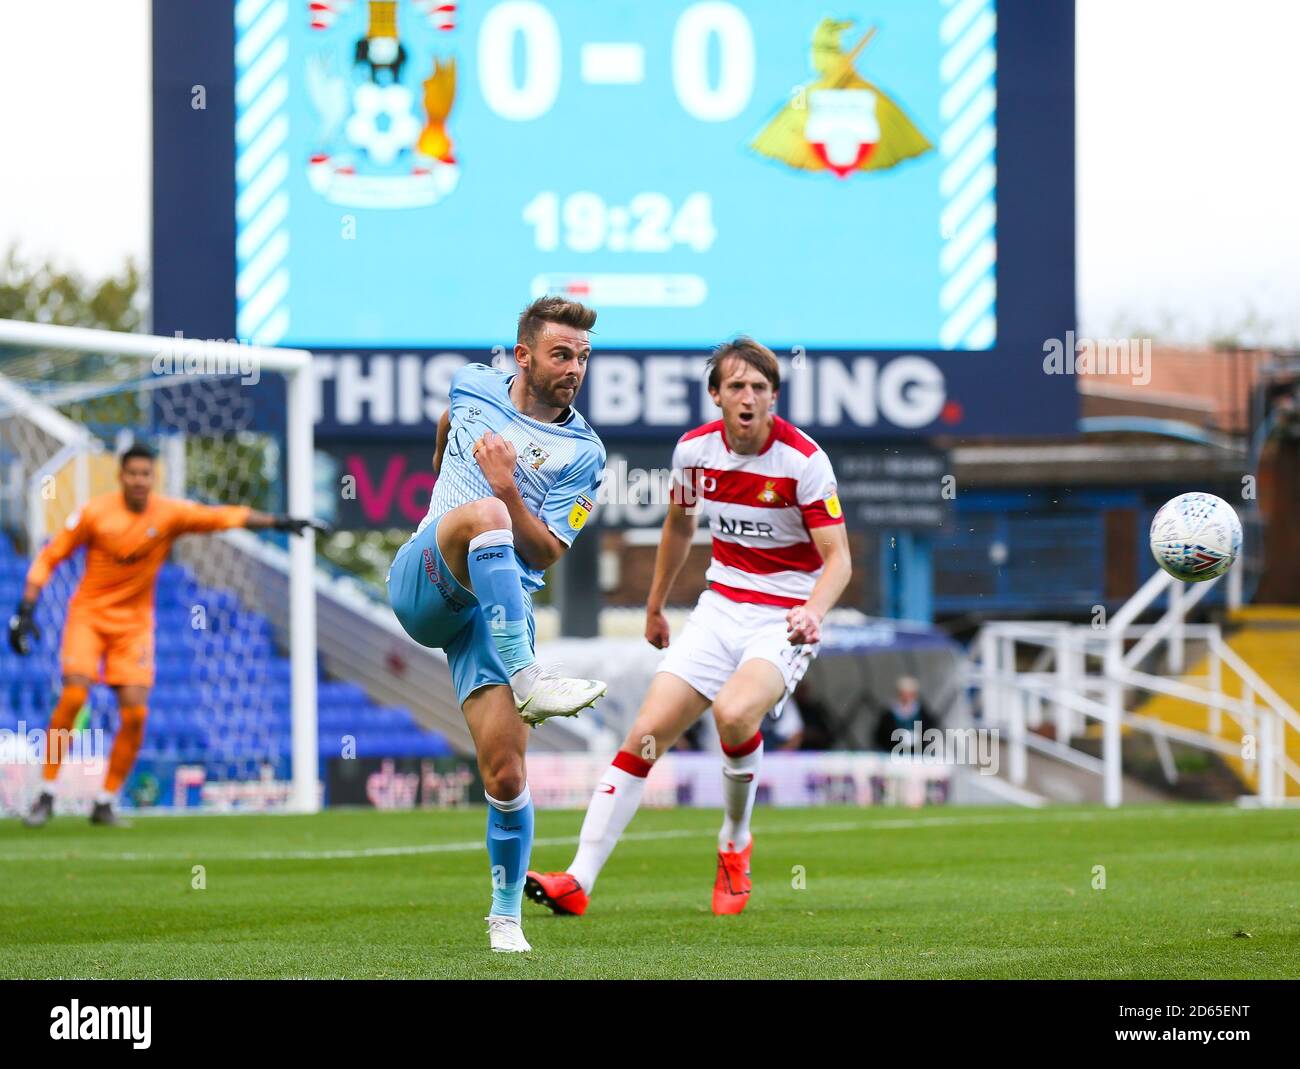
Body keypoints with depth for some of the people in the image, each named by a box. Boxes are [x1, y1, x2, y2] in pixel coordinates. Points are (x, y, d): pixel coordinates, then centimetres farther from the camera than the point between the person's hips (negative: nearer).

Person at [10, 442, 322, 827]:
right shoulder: (95, 513, -12)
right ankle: (46, 795, -9)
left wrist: (279, 522, -21)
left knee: (135, 712, -8)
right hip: (89, 612, -2)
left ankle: (105, 803, 7)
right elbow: (49, 557, -5)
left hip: (135, 621, 2)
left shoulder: (171, 514, -9)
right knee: (74, 694, -20)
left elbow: (226, 517, -10)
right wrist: (26, 610, -11)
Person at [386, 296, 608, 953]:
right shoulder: (472, 386, 8)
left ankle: (506, 915, 11)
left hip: (497, 609, 0)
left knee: (505, 776, -10)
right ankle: (528, 680, -45)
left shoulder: (583, 453, 0)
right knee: (482, 513, -34)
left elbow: (547, 554, -6)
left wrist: (510, 491, -20)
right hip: (423, 580, 0)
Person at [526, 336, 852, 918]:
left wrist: (813, 610, -35)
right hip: (720, 607, 5)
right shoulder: (695, 449, -1)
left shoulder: (804, 460, -15)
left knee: (734, 711, -32)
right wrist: (655, 605, 26)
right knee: (646, 733, -10)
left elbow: (837, 557, -15)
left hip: (784, 621, -5)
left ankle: (735, 841, -4)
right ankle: (580, 881, -10)